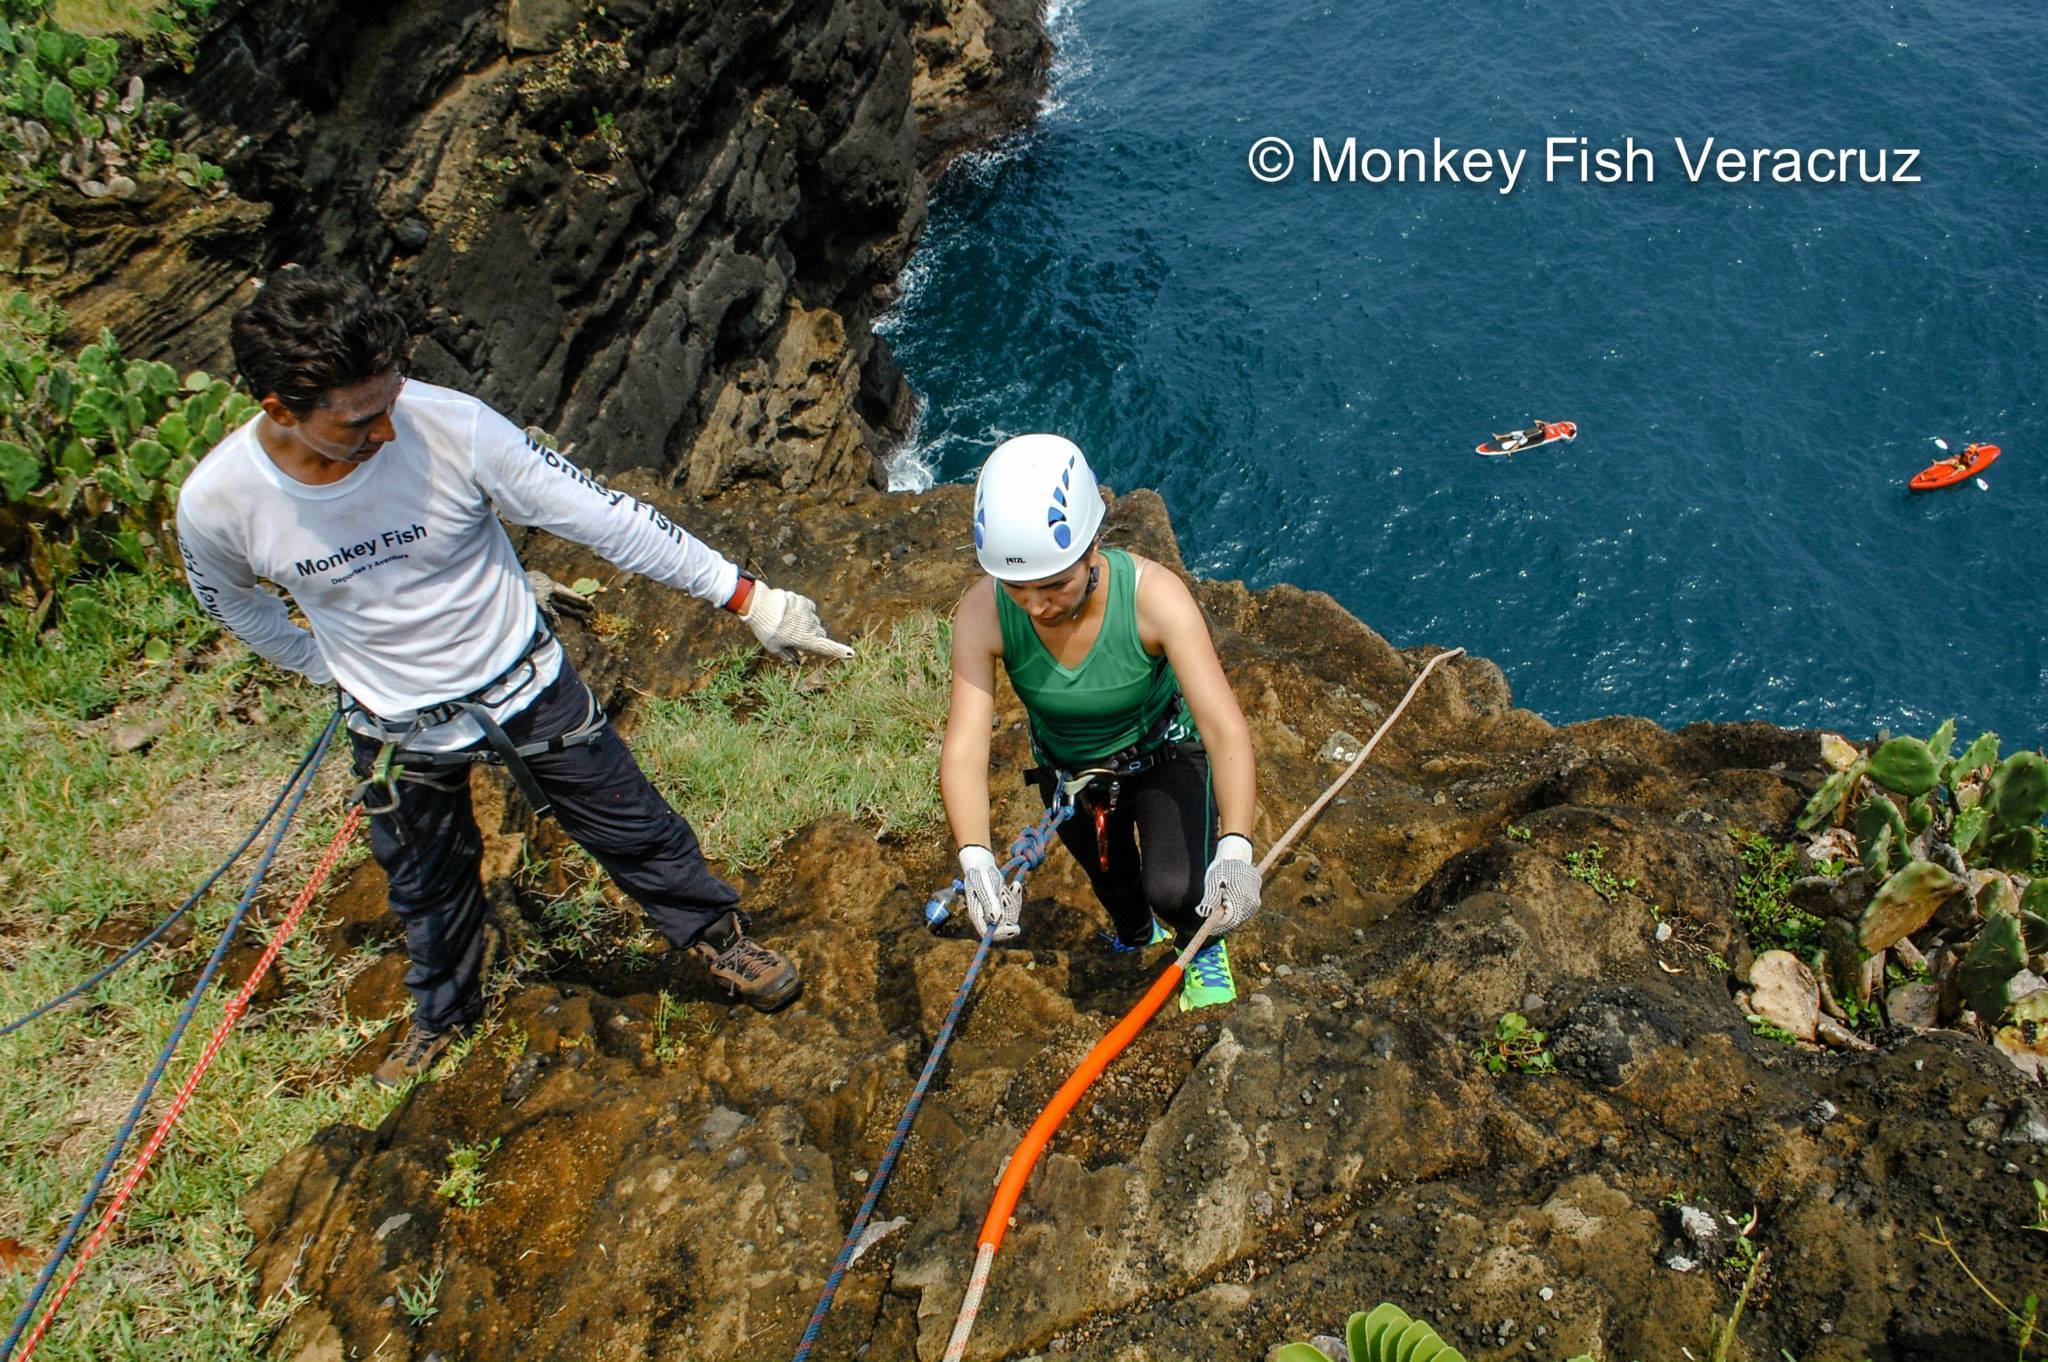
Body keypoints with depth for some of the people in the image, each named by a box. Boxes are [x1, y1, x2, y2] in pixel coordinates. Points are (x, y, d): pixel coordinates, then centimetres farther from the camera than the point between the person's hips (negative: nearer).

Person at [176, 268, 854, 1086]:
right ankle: (443, 1013, 56)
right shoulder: (216, 503, -22)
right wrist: (328, 668, 6)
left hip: (526, 686, -1)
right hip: (398, 732, 2)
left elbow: (601, 516, -24)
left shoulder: (451, 427, -30)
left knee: (633, 831, 14)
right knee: (426, 888, 25)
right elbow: (230, 600, 3)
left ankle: (718, 935, 43)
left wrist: (745, 597, -23)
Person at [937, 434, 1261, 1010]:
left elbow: (1226, 728, -42)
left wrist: (1235, 848, -57)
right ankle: (1134, 937, 64)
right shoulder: (982, 614, -32)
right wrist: (976, 860, -53)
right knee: (1114, 884, 24)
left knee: (1174, 892, -21)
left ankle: (1203, 947, 18)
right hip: (1068, 772, 3)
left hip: (1165, 753, -2)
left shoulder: (1154, 596, -37)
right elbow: (964, 745, -37)